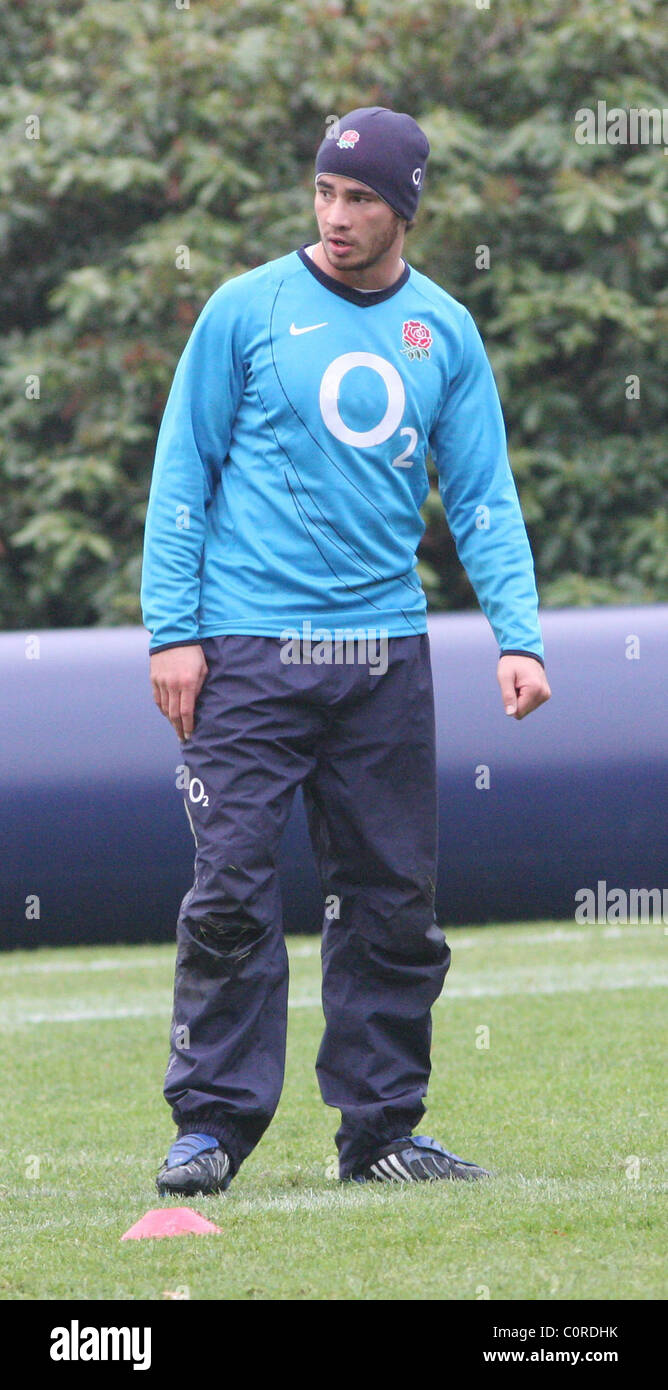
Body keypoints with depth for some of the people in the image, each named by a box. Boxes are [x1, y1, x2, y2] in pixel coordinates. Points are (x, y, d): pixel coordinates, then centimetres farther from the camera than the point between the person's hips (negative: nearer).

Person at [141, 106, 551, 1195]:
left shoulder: (445, 331, 8)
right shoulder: (247, 311, 0)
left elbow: (483, 495, 10)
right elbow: (184, 474, 2)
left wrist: (517, 637, -3)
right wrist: (172, 631, -5)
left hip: (385, 648, 3)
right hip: (249, 647, -3)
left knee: (394, 898, 4)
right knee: (233, 892, -8)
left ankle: (381, 1126, 12)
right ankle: (213, 1123, -1)